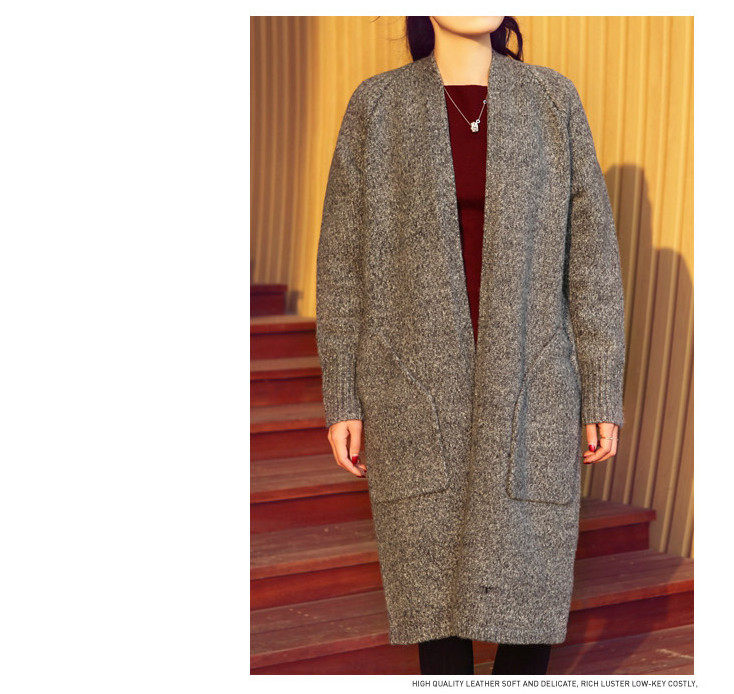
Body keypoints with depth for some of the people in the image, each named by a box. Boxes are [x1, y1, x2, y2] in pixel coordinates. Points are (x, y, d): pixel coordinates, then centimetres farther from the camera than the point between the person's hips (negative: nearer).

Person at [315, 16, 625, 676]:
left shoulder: (553, 99, 2)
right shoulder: (376, 105, 1)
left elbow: (590, 250, 1)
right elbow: (344, 258, 2)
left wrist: (603, 395, -2)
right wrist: (342, 399, -1)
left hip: (528, 381, 1)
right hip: (418, 379, 0)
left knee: (530, 580, 4)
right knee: (436, 575, 6)